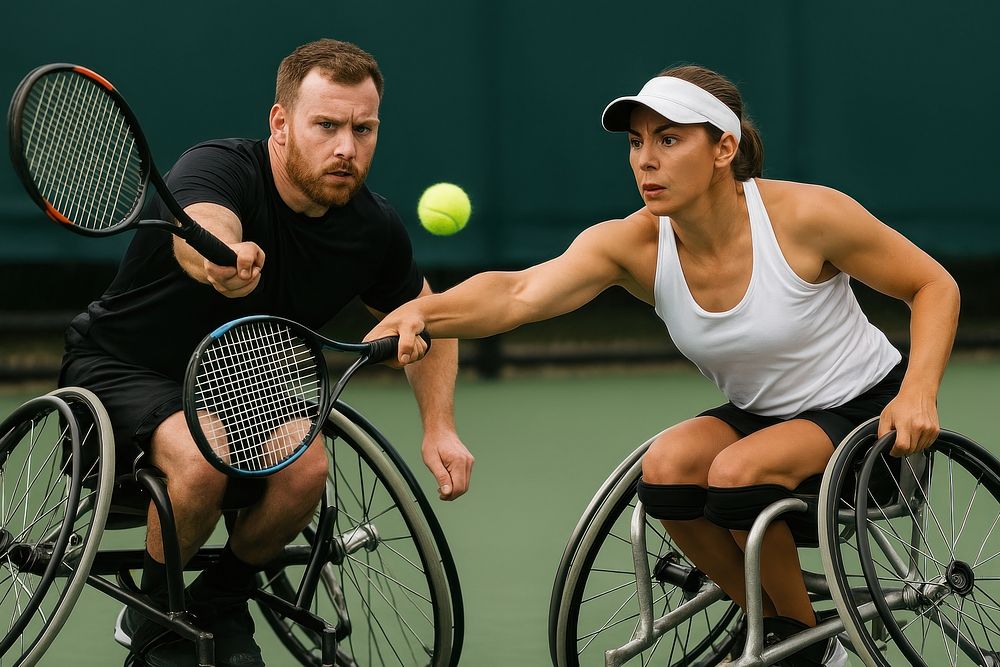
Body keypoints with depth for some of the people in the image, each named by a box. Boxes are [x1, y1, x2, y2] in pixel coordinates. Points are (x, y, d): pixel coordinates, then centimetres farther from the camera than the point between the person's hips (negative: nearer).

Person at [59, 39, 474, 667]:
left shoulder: (374, 229, -10)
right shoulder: (217, 168, -28)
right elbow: (198, 231, -53)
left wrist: (440, 427, -3)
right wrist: (219, 261, -78)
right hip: (122, 366, -5)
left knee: (307, 467, -26)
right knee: (201, 459, -35)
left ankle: (222, 601, 3)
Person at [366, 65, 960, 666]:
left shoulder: (805, 215, -23)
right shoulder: (634, 244, -15)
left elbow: (935, 286, -11)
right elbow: (521, 292, -33)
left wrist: (918, 392, -26)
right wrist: (421, 312, -53)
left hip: (867, 410, -4)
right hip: (760, 415, 5)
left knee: (737, 472, -30)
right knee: (667, 466, -25)